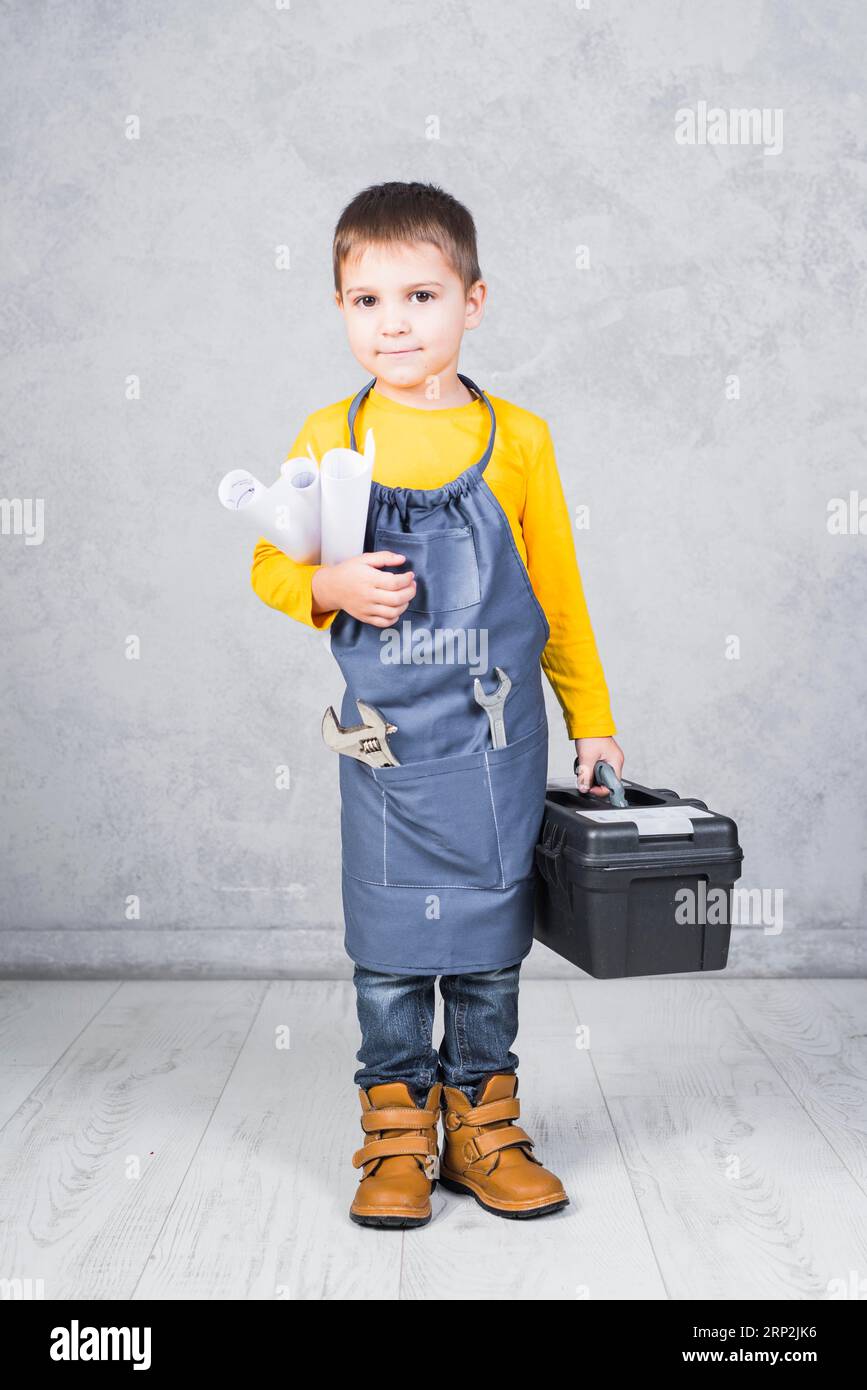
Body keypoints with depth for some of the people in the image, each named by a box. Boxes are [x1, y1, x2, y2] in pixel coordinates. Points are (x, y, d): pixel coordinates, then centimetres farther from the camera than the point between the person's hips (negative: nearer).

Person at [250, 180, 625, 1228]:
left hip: (499, 745, 0)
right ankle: (396, 1134, 24)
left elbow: (559, 593, 6)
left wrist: (592, 721, 8)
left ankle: (482, 1124, 27)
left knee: (490, 946, 10)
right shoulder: (331, 438, -1)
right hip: (387, 744, 0)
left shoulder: (517, 441, -1)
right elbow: (270, 565, 6)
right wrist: (334, 586, -15)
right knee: (390, 951, 8)